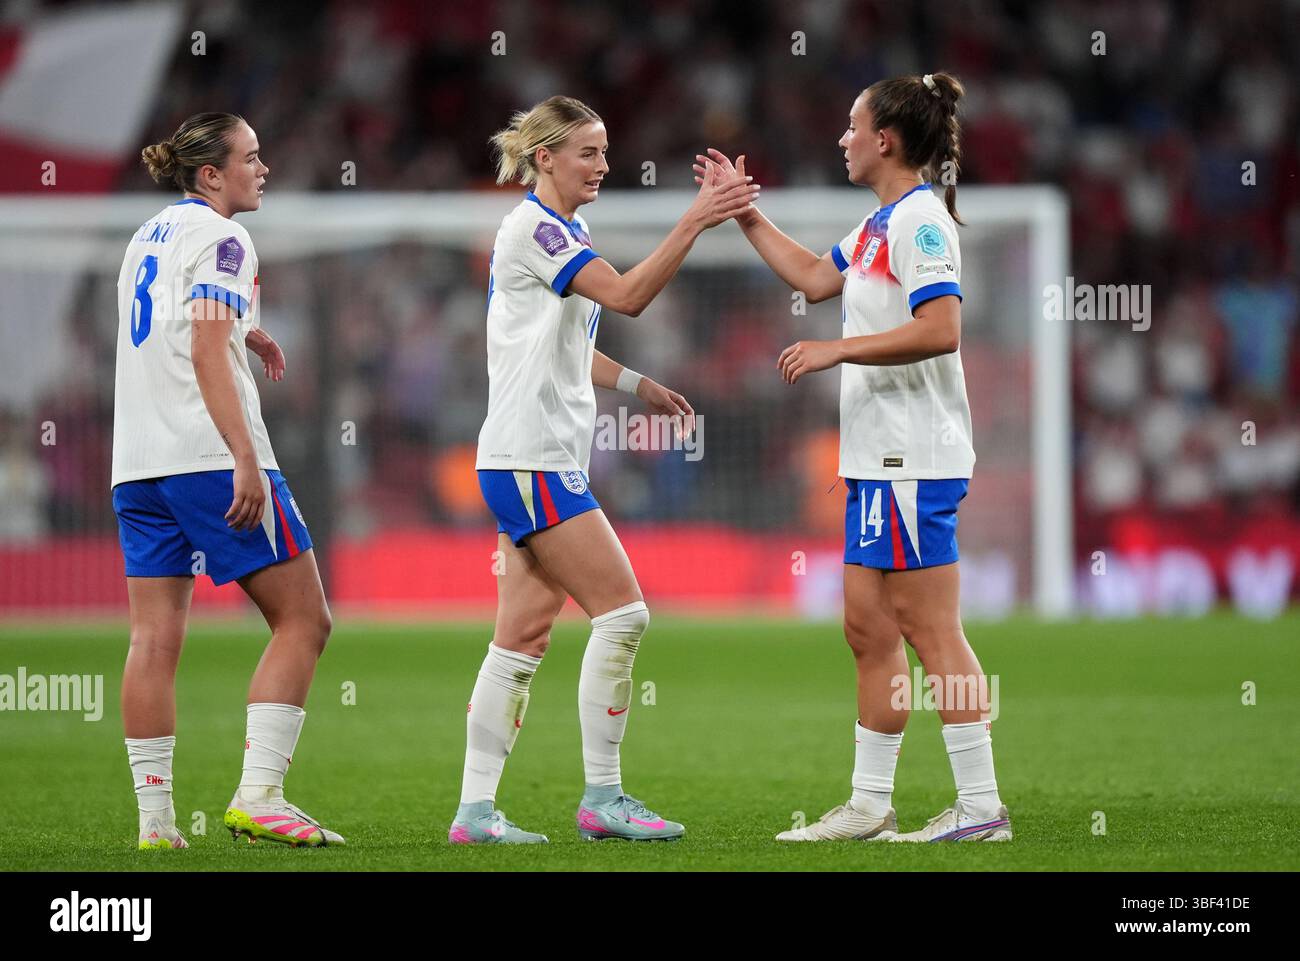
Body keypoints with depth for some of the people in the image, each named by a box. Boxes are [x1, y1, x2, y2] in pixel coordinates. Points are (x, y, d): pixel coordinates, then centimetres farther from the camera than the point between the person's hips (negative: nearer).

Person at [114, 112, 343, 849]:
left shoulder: (148, 236, 19)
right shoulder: (221, 239, -6)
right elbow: (208, 356, -17)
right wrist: (247, 461, -23)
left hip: (137, 466, 8)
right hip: (210, 456, -8)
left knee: (156, 638, 3)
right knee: (303, 620, -2)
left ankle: (155, 817, -1)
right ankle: (258, 794, -12)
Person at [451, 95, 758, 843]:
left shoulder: (565, 233, 18)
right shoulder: (531, 229, -12)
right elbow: (627, 296, -22)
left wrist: (639, 385, 18)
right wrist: (694, 222, -25)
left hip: (547, 459, 10)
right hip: (530, 457, -10)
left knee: (525, 637, 6)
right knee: (623, 612, -10)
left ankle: (476, 810, 5)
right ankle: (602, 797, -4)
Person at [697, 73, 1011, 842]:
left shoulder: (921, 220, -13)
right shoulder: (881, 224, 17)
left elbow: (940, 329, -24)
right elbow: (816, 278, 31)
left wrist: (838, 350, -19)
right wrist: (743, 213, 30)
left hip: (914, 461, -10)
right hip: (880, 460, 10)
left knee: (931, 630, -9)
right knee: (868, 627, 11)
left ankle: (982, 805, -8)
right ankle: (871, 804, 16)